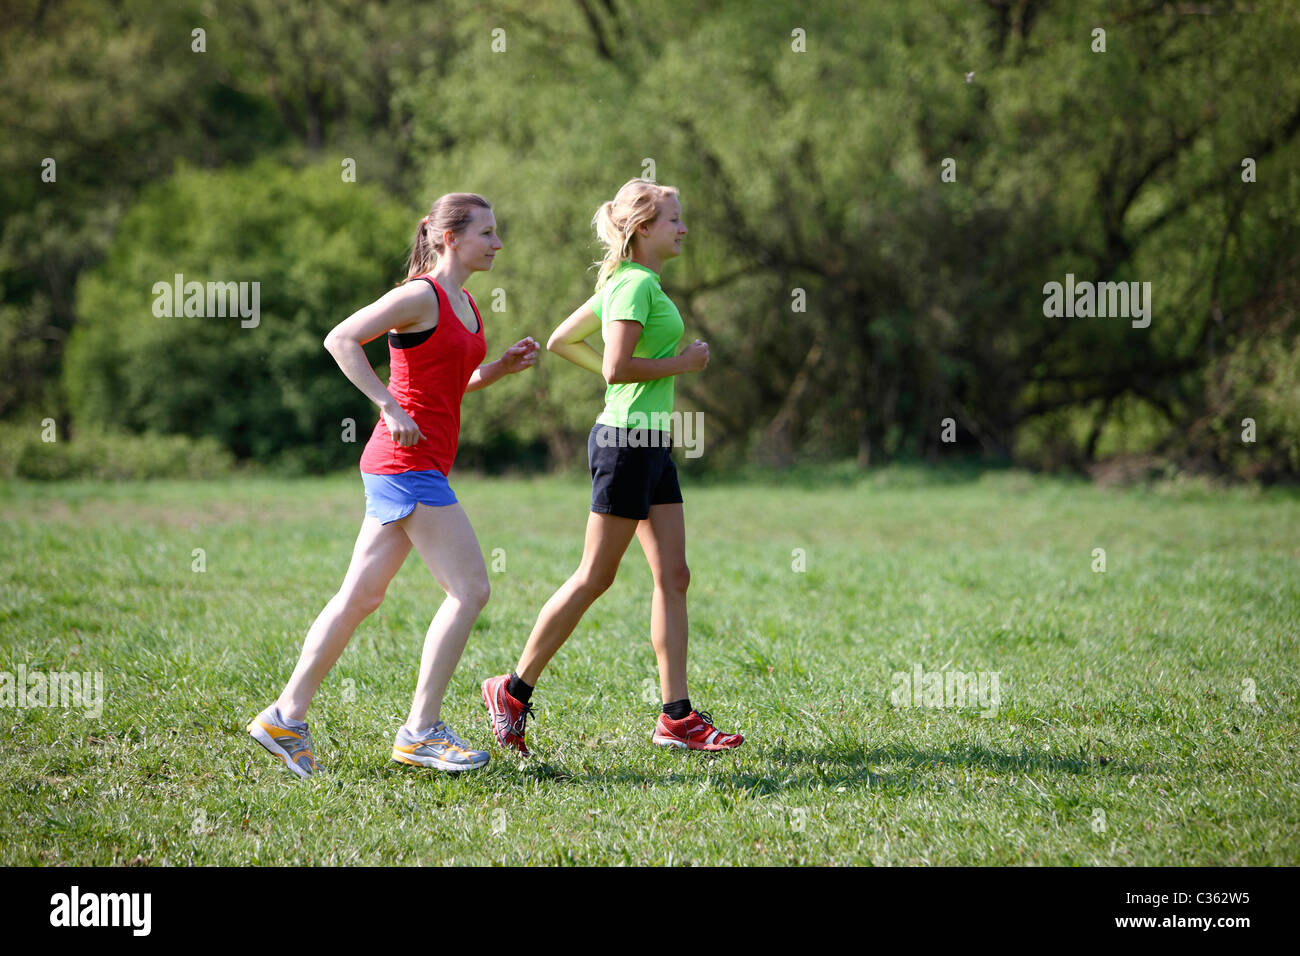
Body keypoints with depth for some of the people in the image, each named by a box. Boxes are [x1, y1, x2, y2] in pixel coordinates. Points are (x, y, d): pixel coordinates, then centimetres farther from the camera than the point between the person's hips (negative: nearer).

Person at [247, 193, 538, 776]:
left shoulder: (466, 306, 16)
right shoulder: (421, 296, -11)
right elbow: (340, 340, -16)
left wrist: (502, 367, 11)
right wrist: (390, 407, -20)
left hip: (422, 466, 9)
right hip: (407, 464, -9)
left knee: (361, 597, 10)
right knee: (470, 589, -10)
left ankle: (286, 717, 15)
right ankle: (421, 731, -6)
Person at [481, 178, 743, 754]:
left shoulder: (626, 283, 16)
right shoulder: (636, 284, -14)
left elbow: (561, 341, 22)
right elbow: (618, 367, -24)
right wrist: (681, 364, -12)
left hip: (650, 445, 10)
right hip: (626, 440, -10)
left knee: (673, 576, 5)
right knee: (595, 577, -4)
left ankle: (676, 717, 4)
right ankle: (514, 692, 5)